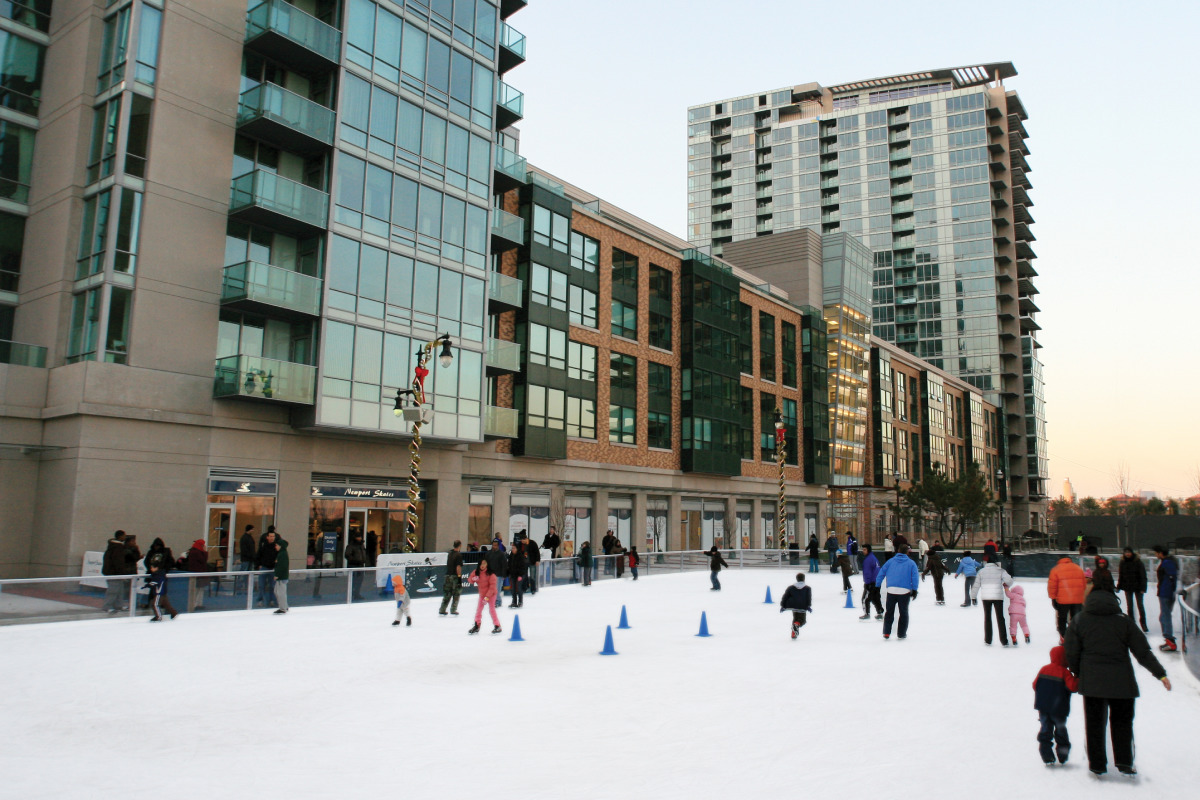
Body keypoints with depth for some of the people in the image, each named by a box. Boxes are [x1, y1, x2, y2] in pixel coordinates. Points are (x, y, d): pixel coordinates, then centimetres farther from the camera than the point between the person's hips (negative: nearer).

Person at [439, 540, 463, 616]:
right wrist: (459, 577, -16)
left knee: (447, 594, 13)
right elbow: (458, 567, -17)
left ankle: (442, 610, 13)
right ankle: (453, 611, 5)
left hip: (448, 575, 7)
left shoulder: (450, 553, 9)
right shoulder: (458, 555, -13)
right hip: (455, 576, -7)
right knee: (456, 595, 4)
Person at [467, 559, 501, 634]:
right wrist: (473, 579, -23)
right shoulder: (476, 572, -7)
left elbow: (492, 586, -22)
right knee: (479, 609, 11)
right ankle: (477, 626, 24)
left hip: (491, 594, -6)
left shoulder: (490, 573, -22)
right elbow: (469, 580, 2)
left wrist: (487, 597, -24)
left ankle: (497, 626, 3)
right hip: (482, 593, 6)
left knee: (491, 609, -7)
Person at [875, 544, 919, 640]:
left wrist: (877, 585, 11)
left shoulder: (890, 561, 10)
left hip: (891, 590, 1)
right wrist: (914, 590, -1)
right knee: (903, 613, 13)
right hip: (905, 591, -1)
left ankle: (886, 632, 10)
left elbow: (881, 572, 7)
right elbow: (915, 577, -3)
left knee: (889, 612, 13)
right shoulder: (911, 563, 6)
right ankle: (901, 634, 15)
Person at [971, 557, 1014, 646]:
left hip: (985, 597, 1)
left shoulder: (981, 571, 5)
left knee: (987, 617, 11)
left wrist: (973, 596, 13)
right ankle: (1004, 641, 3)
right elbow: (1009, 580, -10)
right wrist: (1007, 585, 13)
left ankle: (988, 640, 13)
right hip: (998, 597, -1)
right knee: (1000, 618, 6)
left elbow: (976, 585, 5)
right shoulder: (1000, 571, -1)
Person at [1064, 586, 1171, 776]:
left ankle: (1097, 764, 11)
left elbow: (1072, 655, 1)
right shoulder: (1124, 622, 3)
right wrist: (1161, 674, 10)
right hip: (1122, 682, 0)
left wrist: (1078, 675, 15)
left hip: (1091, 682, 0)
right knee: (1122, 722, 15)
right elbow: (1143, 653, 1)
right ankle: (1124, 762, 8)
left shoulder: (1078, 622, 3)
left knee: (1094, 723, 9)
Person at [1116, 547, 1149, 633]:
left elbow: (1143, 576, -9)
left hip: (1137, 587, -3)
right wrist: (1118, 587, 4)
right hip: (1127, 587, 3)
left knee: (1140, 605, 2)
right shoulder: (1122, 563, 2)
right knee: (1129, 606, 7)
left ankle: (1143, 624, 13)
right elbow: (1120, 576, 7)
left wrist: (1143, 588, -15)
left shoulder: (1138, 562, -8)